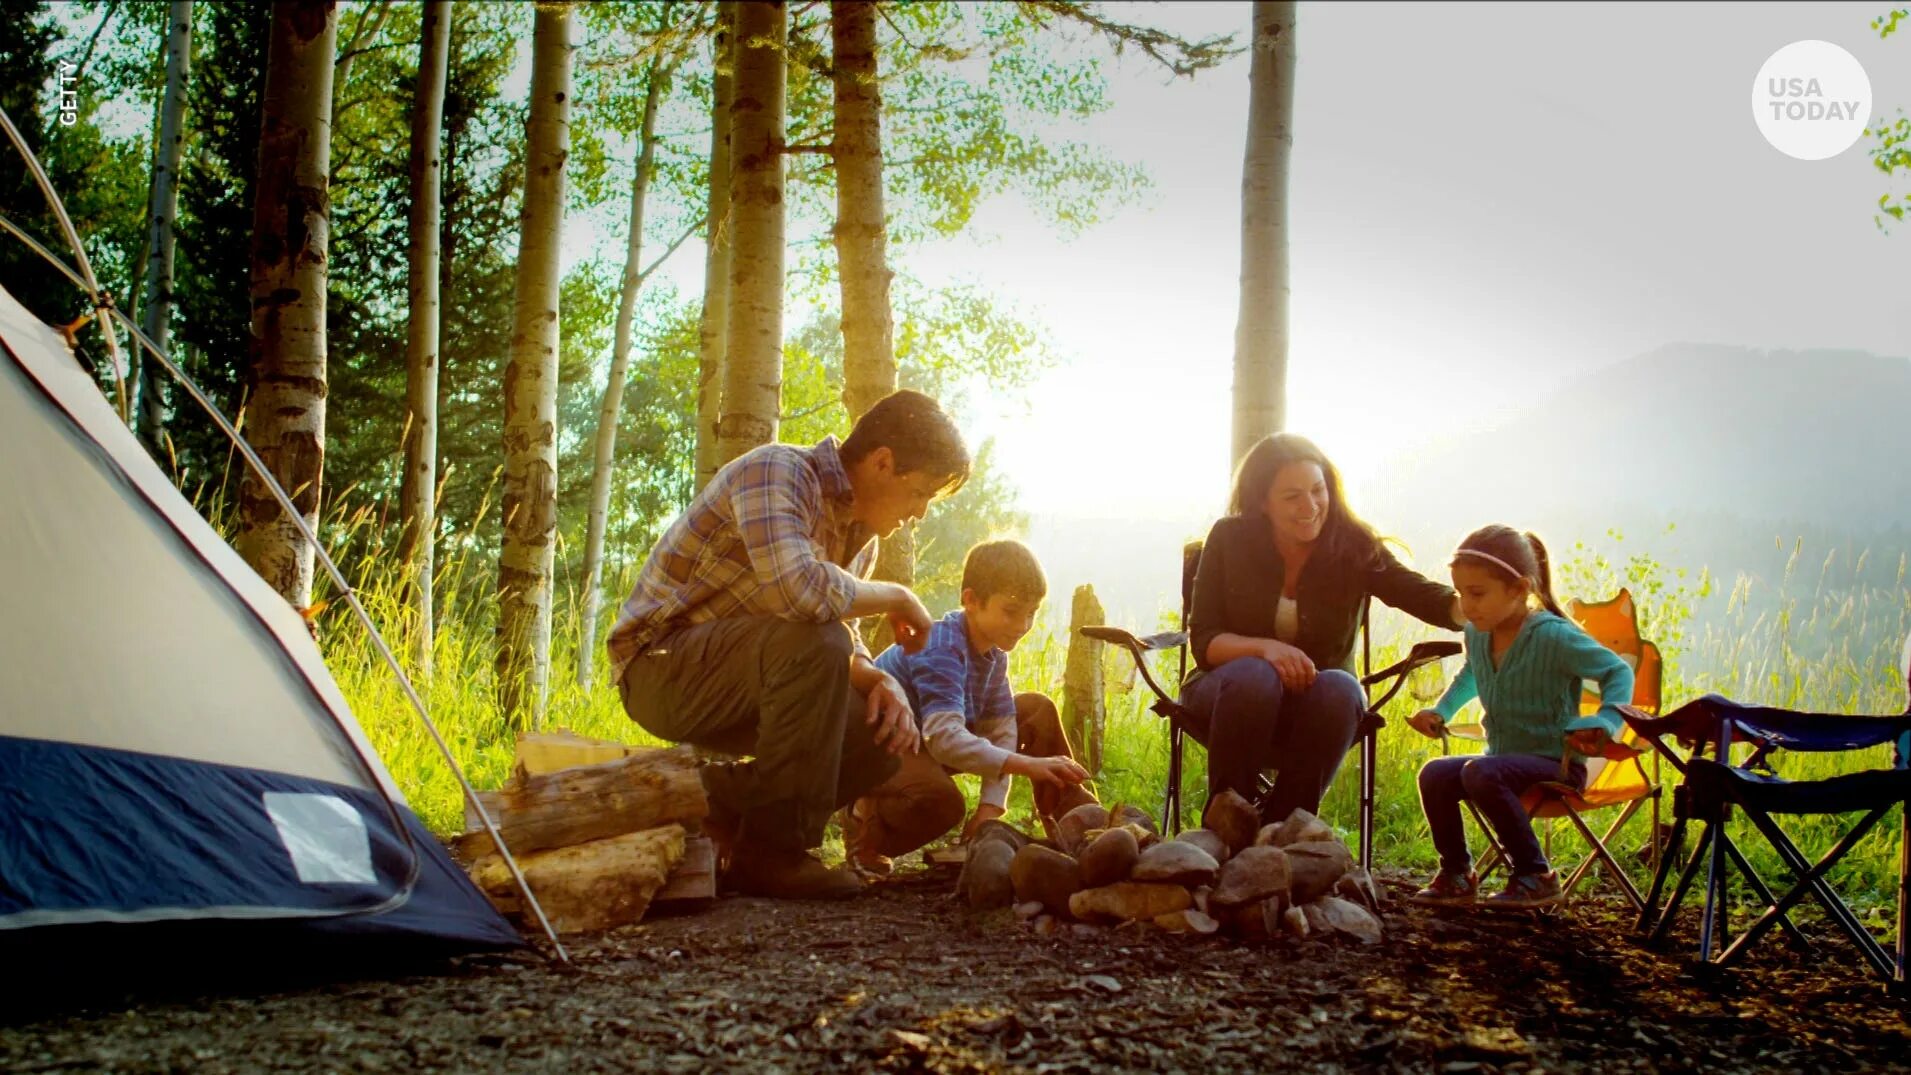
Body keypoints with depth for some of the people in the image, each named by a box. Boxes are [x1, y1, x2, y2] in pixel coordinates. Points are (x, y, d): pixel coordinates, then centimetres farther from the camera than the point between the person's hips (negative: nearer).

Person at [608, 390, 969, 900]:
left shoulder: (860, 530, 8)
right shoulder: (777, 471, -20)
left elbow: (845, 645, 9)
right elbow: (799, 588, -38)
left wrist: (881, 681, -13)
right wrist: (896, 597, -22)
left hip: (732, 676, 9)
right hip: (660, 666, -9)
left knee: (885, 739, -5)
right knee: (812, 641, -34)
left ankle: (722, 809, 10)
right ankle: (771, 851, -22)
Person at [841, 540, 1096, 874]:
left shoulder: (994, 653, -2)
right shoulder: (941, 649, -31)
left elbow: (1001, 730, -7)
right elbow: (944, 738, -43)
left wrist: (991, 806, -20)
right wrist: (1027, 765, -50)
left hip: (931, 742, 9)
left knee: (1038, 711, 2)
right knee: (940, 799, -40)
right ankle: (865, 825, -9)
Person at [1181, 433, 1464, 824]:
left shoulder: (1354, 546, -6)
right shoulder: (1229, 539, -7)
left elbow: (1425, 597, -20)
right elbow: (1203, 641, -9)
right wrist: (1265, 648, -30)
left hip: (1317, 708, 1)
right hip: (1231, 695, -1)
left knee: (1339, 690, -33)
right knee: (1254, 676, -36)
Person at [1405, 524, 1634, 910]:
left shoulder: (1554, 637, -18)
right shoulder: (1477, 634, 3)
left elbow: (1618, 671, -8)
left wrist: (1604, 722, -24)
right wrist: (1440, 711, 12)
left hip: (1555, 763, -7)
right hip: (1502, 758, 7)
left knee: (1480, 773, -32)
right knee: (1434, 774, -14)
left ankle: (1535, 877, -19)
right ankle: (1456, 874, 4)